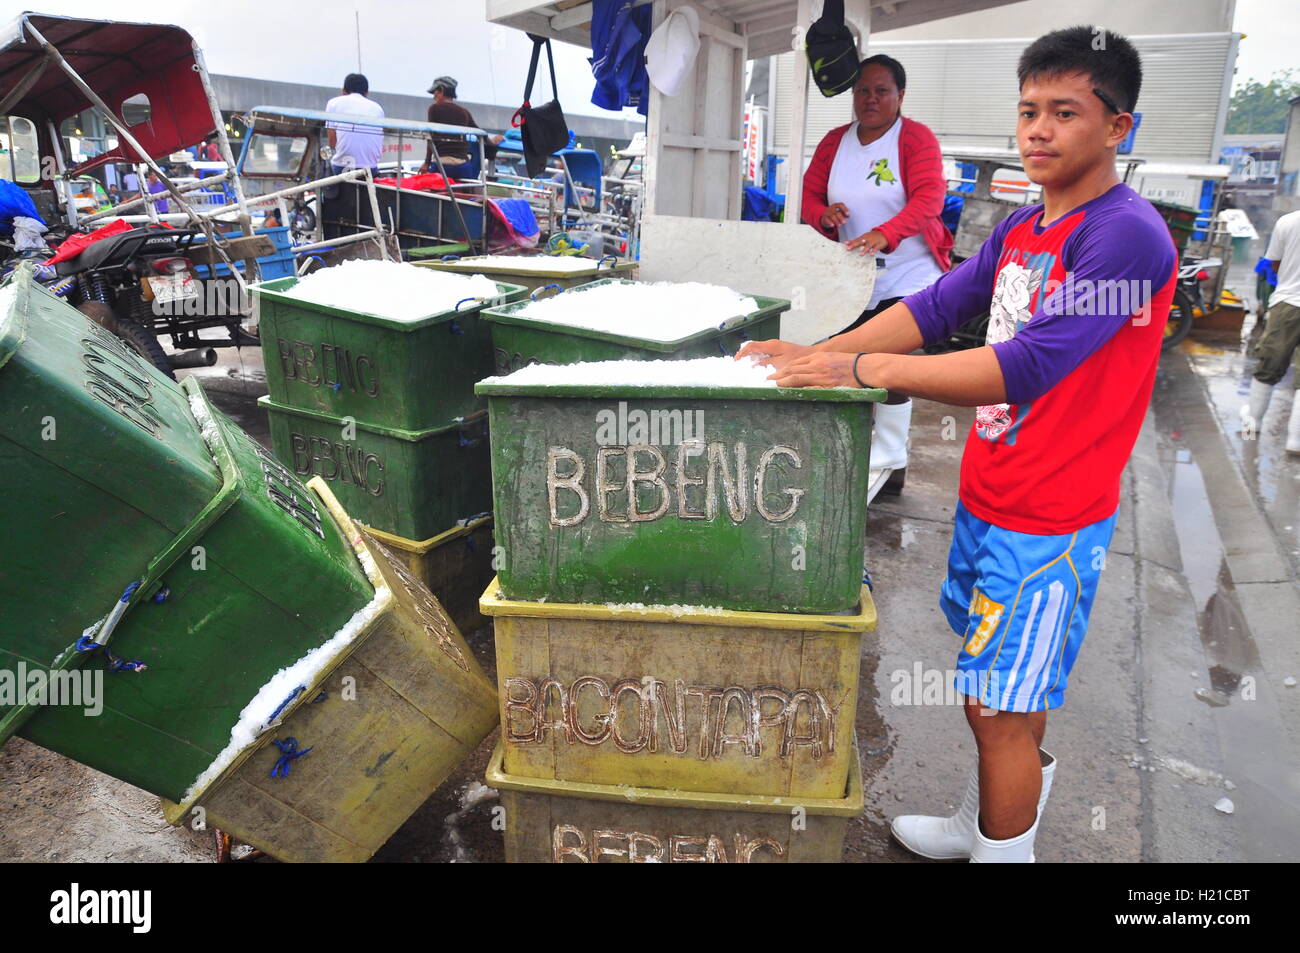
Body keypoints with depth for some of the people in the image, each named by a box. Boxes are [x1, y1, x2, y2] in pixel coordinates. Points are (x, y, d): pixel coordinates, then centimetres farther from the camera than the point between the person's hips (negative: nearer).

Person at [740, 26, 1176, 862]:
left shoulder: (1127, 236, -18)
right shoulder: (1022, 228, 8)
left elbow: (1026, 366, -27)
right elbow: (936, 307, 5)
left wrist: (865, 370, -28)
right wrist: (816, 355, -6)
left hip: (1050, 520, -7)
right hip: (987, 497, 8)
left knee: (999, 709, 2)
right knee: (1003, 693, 22)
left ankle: (1001, 846, 23)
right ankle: (986, 822, 42)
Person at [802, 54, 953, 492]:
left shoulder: (917, 139, -6)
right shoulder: (835, 142, 10)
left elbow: (928, 198, -19)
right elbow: (809, 193, 9)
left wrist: (884, 234, -37)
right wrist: (824, 214, -16)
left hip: (905, 276, -5)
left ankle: (889, 462, 2)